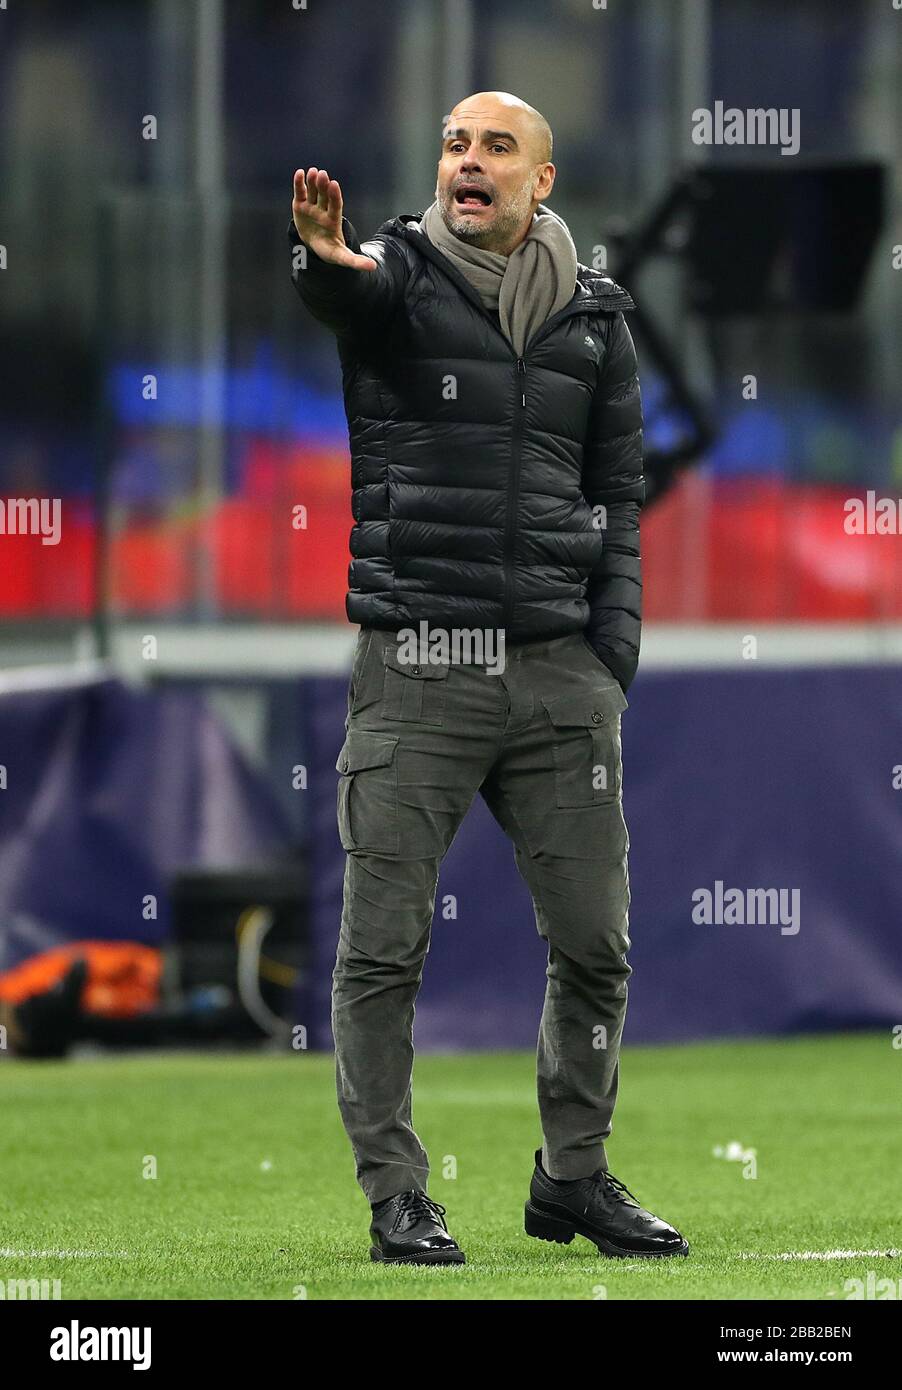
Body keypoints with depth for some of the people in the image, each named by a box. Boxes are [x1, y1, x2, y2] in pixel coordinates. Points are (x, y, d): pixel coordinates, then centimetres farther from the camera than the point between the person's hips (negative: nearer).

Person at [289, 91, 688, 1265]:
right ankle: (395, 1198, 5)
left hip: (559, 672, 3)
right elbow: (343, 287, -25)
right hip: (417, 671, -3)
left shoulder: (594, 317, 11)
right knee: (385, 946, -4)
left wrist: (612, 655, 4)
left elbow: (618, 491, 15)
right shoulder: (395, 279, 0)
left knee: (594, 942, 6)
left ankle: (574, 1177, 22)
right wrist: (327, 258, -50)